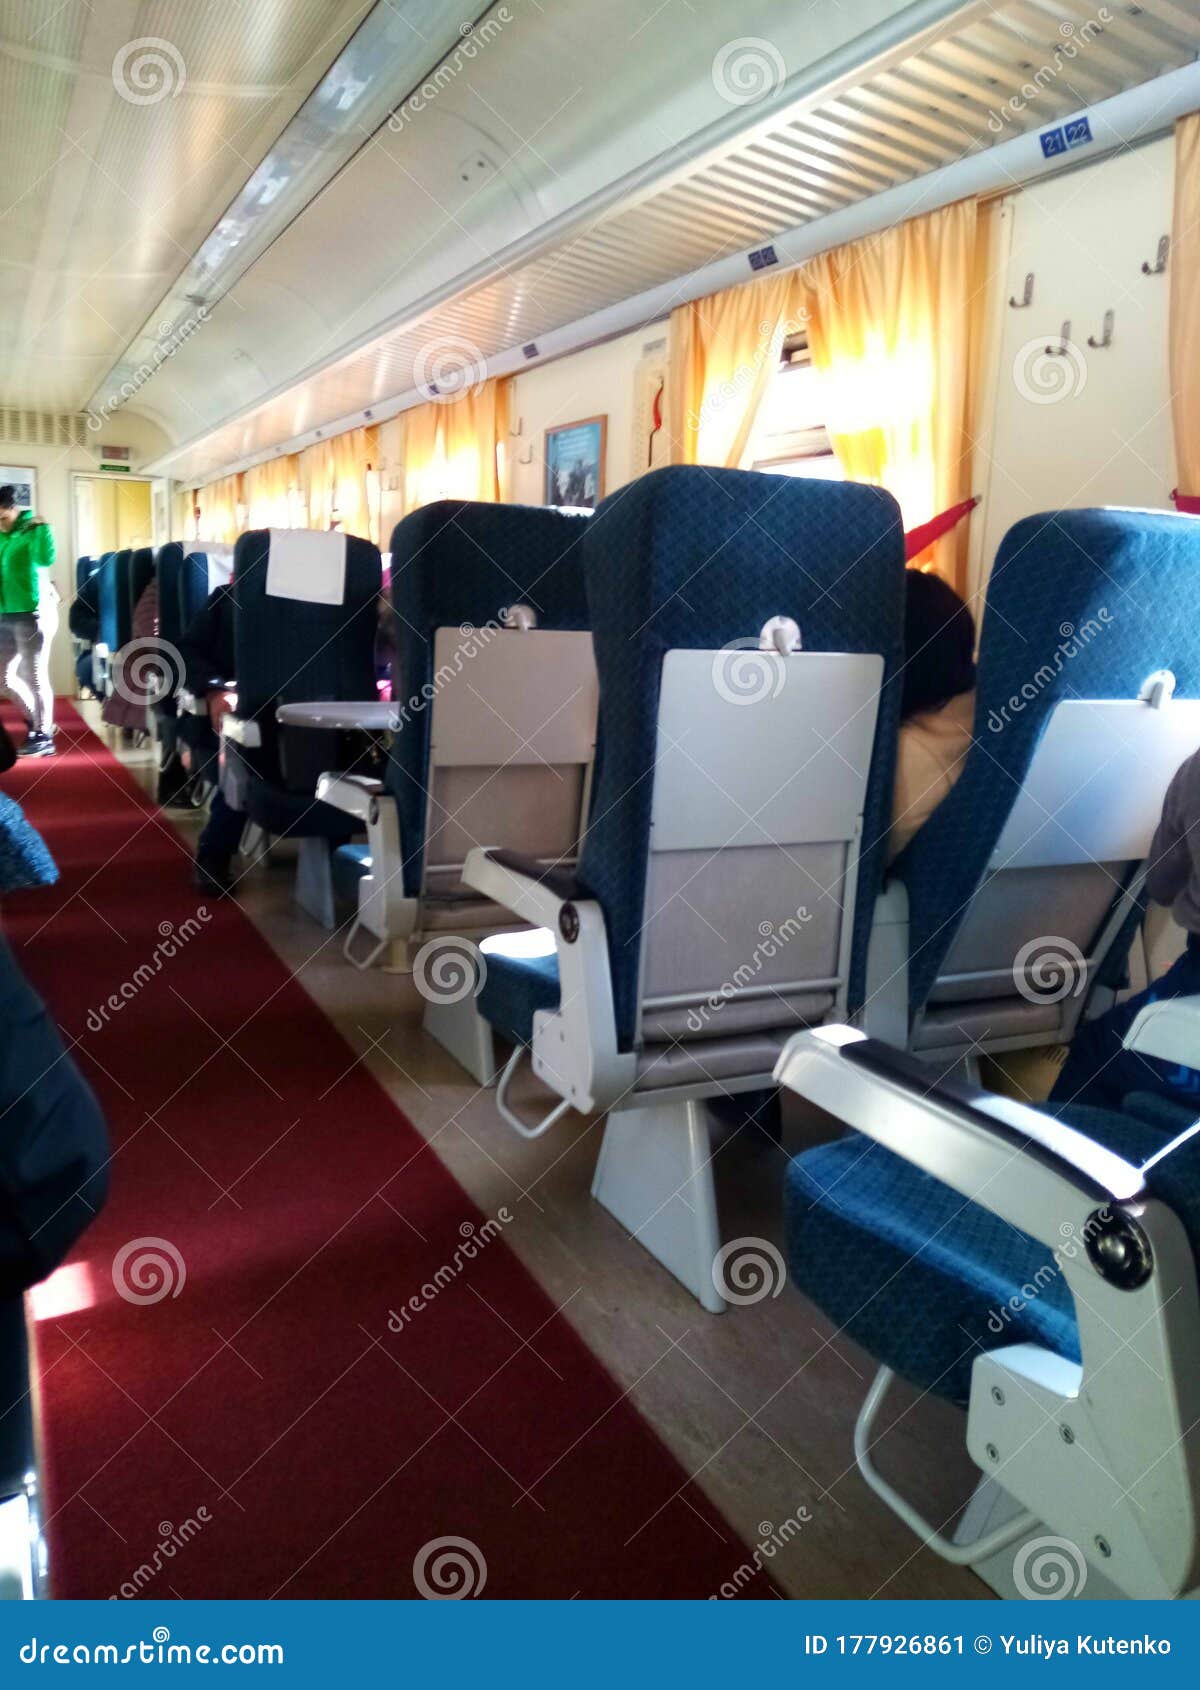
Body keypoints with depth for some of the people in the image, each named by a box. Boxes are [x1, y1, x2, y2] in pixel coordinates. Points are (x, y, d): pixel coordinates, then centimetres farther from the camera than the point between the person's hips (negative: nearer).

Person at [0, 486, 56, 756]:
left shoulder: (31, 531, -7)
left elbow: (45, 559, -26)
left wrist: (43, 528, -25)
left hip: (31, 613, -8)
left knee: (34, 676, -5)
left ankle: (44, 737, 3)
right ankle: (40, 722, 25)